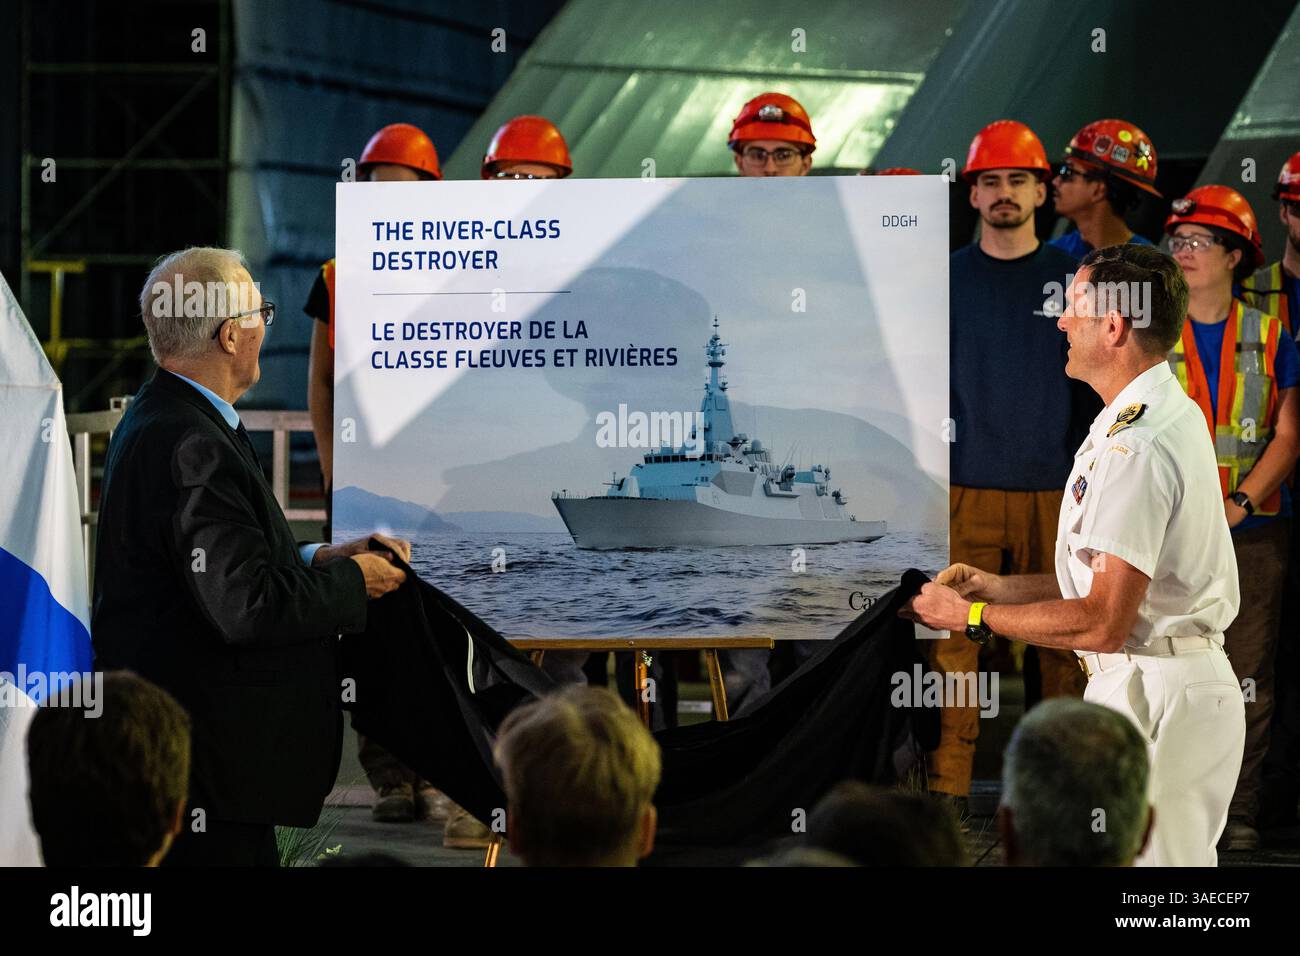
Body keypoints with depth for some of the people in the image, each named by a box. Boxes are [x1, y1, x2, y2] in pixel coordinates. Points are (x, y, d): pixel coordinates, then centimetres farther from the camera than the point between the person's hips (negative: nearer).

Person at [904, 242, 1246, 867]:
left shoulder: (1134, 447, -20)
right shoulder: (1173, 414, 15)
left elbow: (1103, 622, -23)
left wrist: (974, 617, -11)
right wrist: (1002, 587, 15)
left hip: (1153, 698, -11)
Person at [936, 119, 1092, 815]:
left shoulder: (1073, 280, 7)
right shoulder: (945, 280, 8)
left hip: (1055, 491, 0)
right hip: (965, 489, 0)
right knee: (953, 638, -5)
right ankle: (947, 789, -1)